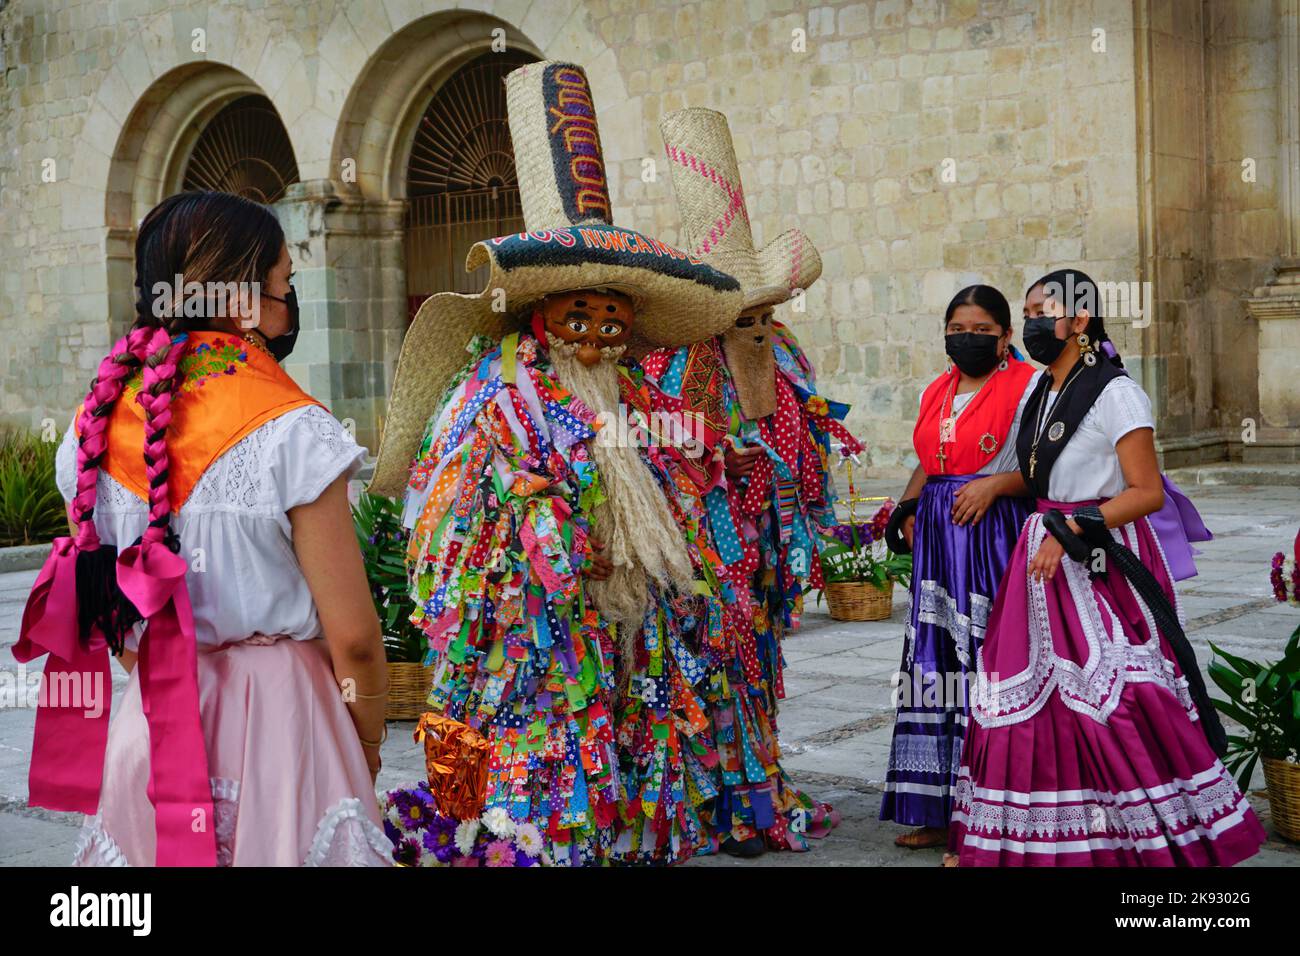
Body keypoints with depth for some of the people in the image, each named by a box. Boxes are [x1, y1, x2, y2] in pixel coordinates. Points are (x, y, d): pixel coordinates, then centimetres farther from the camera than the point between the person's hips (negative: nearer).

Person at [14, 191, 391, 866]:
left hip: (148, 722, 6)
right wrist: (366, 756, 1)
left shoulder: (96, 425, 2)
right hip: (278, 719, -5)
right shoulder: (292, 432, -15)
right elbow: (353, 638, -15)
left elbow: (100, 600, 11)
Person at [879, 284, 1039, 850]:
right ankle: (940, 809, 13)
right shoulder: (937, 392, 18)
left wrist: (995, 485, -20)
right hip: (939, 538, 7)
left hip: (995, 538, -6)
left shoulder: (1029, 387, -2)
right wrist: (907, 509, 9)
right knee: (937, 662, 6)